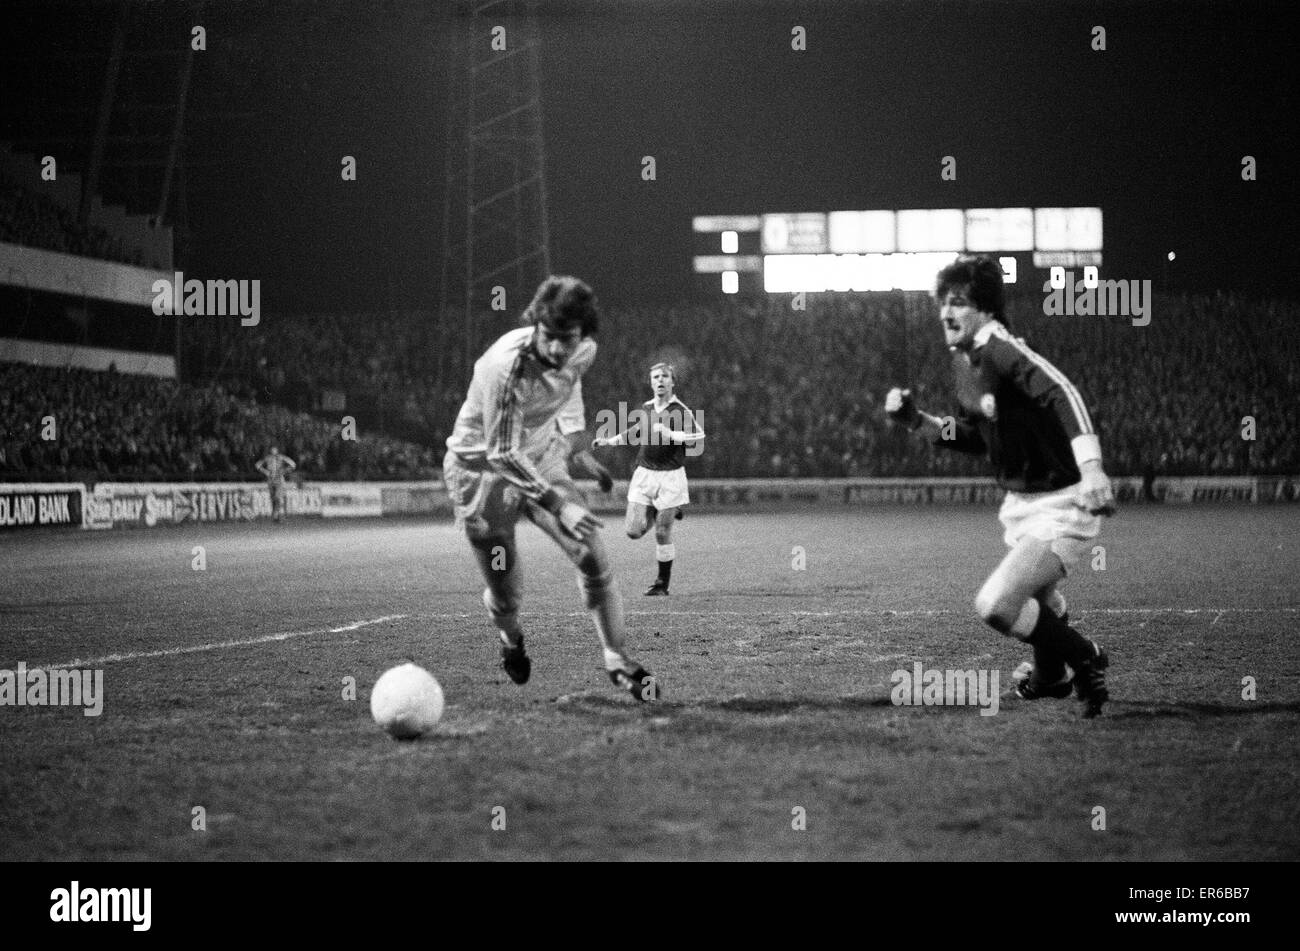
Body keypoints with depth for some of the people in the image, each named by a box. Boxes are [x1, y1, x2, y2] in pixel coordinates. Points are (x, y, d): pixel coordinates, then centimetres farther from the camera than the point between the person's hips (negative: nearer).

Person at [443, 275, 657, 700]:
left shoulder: (583, 352, -14)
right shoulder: (506, 365, -34)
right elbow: (502, 454, -29)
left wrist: (574, 442, 13)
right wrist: (559, 505, -33)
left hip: (542, 457, 5)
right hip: (483, 467, -5)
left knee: (594, 557, -10)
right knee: (507, 597, -3)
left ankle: (617, 660, 2)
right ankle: (511, 639, 34)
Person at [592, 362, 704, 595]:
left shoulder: (680, 411, -7)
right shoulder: (646, 409, 9)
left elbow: (697, 437, -21)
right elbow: (635, 432, 29)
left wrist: (669, 433, -30)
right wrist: (608, 441, 27)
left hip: (670, 475, -4)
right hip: (644, 473, 4)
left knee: (662, 534, -3)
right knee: (634, 531, -3)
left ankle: (663, 583, 11)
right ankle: (657, 515, 29)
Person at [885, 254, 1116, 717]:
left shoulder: (1003, 351, -23)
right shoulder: (963, 360, 7)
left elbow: (1064, 396, -37)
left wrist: (1090, 469, -49)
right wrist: (917, 420, 6)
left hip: (1061, 506, -9)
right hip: (1020, 502, 9)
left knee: (995, 606, -18)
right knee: (1040, 605, 25)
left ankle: (1085, 660, 3)